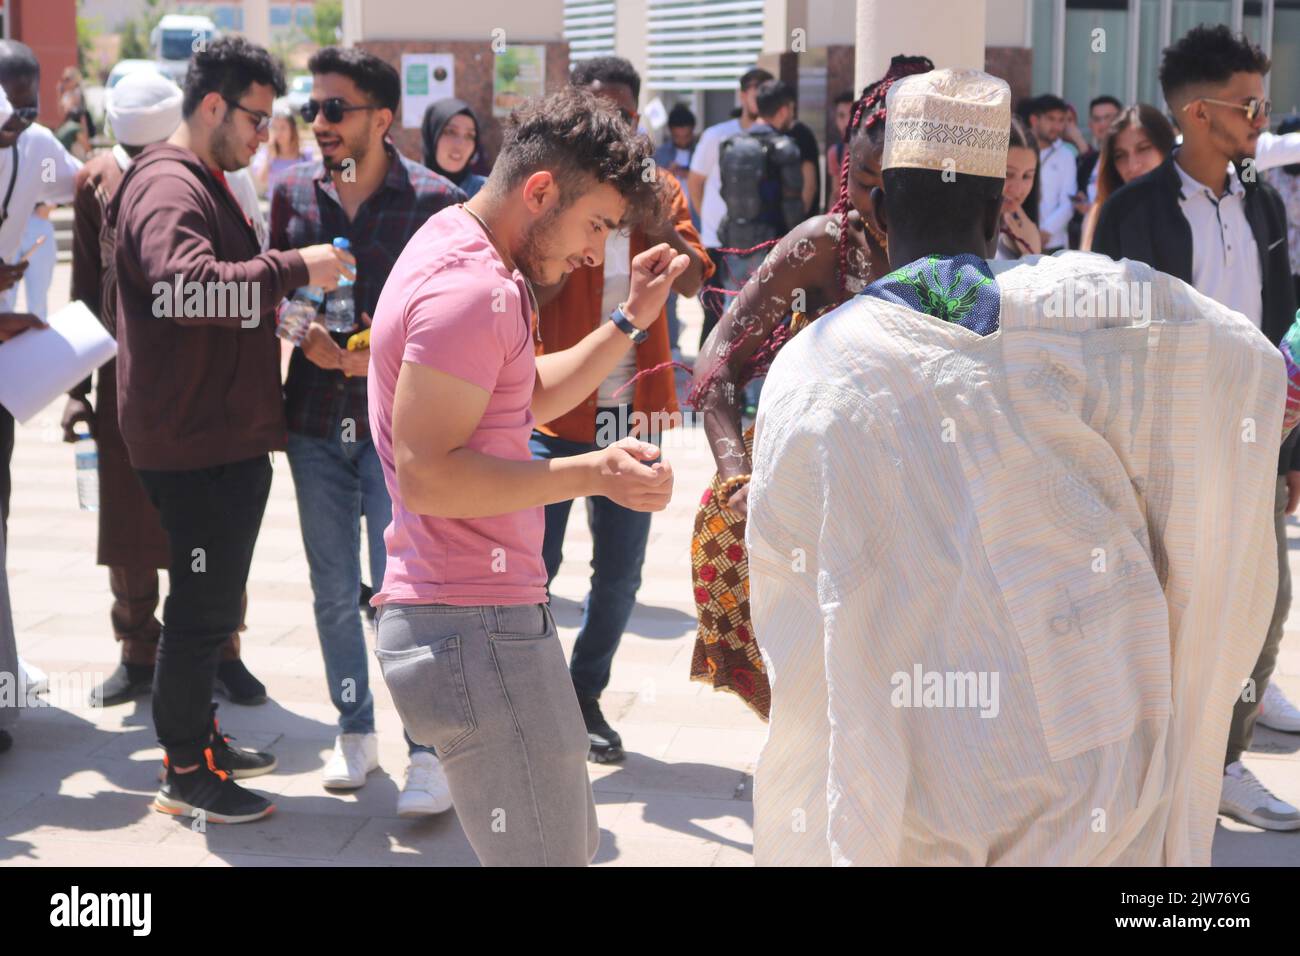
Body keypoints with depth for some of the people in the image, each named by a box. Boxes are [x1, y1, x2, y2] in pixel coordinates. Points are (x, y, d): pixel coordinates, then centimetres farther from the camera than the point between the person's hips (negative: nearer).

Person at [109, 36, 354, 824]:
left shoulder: (205, 183, 19)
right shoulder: (169, 185, -16)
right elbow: (183, 284, -35)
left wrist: (284, 316, 14)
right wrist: (295, 268, -29)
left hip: (226, 434, 11)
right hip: (195, 440, -11)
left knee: (210, 602, 19)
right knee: (205, 605, -2)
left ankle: (200, 738, 33)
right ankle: (186, 774, 10)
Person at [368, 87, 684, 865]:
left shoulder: (464, 259, 16)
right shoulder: (470, 289, -18)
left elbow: (530, 396, 26)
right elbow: (425, 474, -25)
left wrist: (632, 321, 17)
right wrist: (592, 474, -28)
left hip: (493, 614, 11)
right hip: (472, 626, -11)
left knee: (571, 839, 21)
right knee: (548, 853, -4)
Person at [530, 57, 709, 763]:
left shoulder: (658, 189, 6)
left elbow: (693, 281, -8)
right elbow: (528, 291, -15)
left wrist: (661, 229, -26)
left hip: (632, 412, 4)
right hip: (553, 409, -3)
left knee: (619, 572, 11)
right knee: (533, 563, -1)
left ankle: (585, 692, 27)